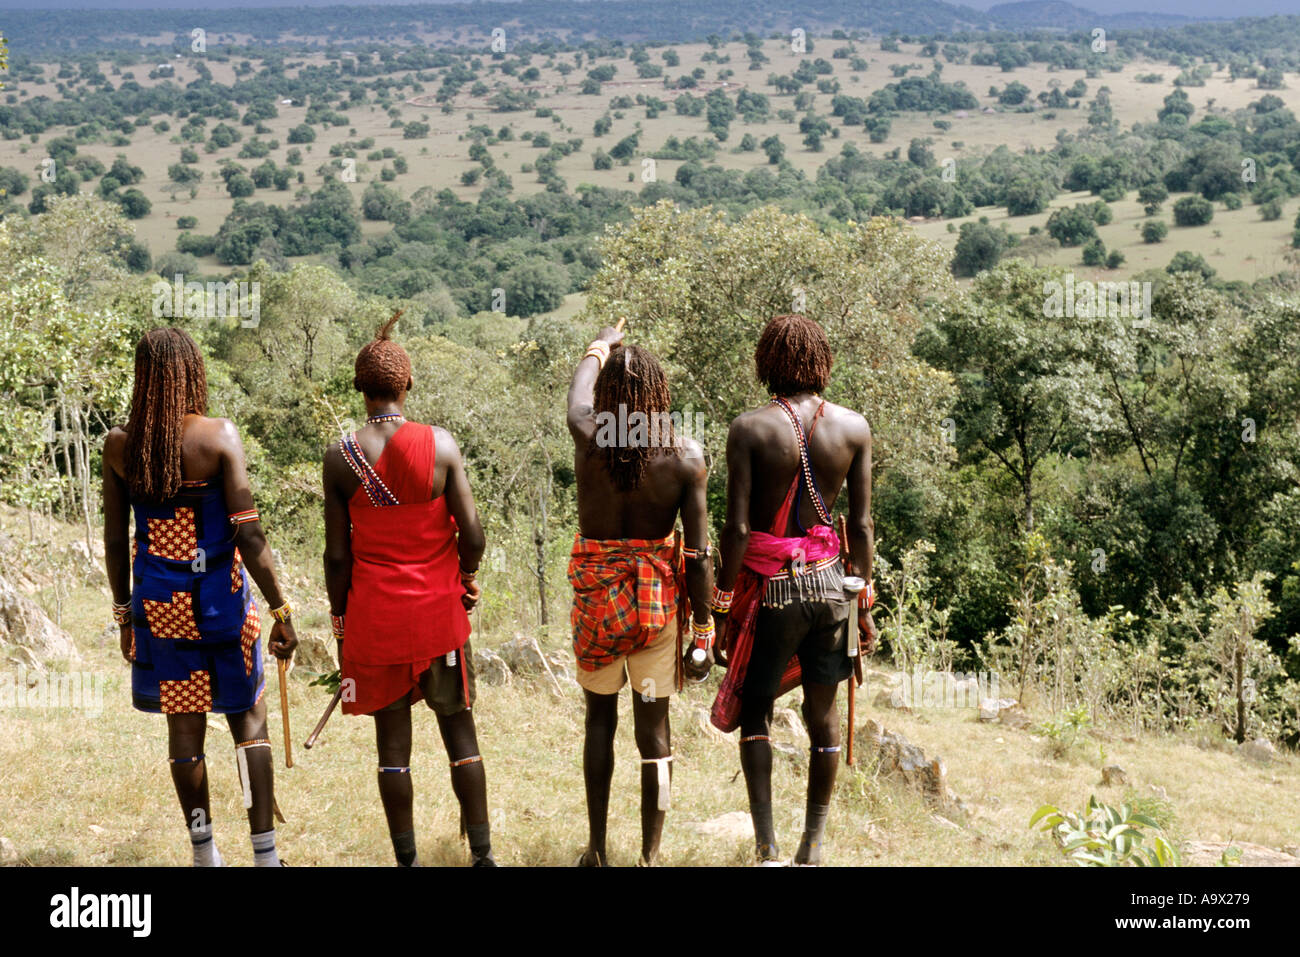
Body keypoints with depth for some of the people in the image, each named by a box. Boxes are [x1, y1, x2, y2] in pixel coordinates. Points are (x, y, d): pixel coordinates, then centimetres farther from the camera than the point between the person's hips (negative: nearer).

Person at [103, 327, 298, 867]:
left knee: (183, 725, 13)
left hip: (158, 600, 3)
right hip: (219, 598, -3)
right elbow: (247, 533, -15)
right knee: (248, 719, 10)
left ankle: (203, 852, 26)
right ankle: (264, 852, 5)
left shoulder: (119, 446, -2)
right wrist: (280, 609, -9)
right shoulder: (219, 436, -13)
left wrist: (123, 611, 15)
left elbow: (115, 538, 4)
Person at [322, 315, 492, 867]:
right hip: (439, 611, 0)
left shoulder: (340, 458, -6)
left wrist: (339, 617, 8)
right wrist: (467, 581, 9)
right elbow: (472, 535, -10)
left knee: (392, 740, 8)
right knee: (460, 729, 11)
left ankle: (406, 860, 14)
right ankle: (482, 854, 14)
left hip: (374, 614, 0)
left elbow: (337, 555, -5)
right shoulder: (440, 444, -8)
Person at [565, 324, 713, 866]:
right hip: (658, 598, -1)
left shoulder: (589, 438, -9)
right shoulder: (685, 457, -10)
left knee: (600, 717, 15)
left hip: (596, 592, 1)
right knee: (653, 725, 7)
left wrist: (600, 347, 33)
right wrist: (703, 625, 1)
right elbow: (698, 553, -8)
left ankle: (597, 851, 21)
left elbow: (578, 395, 16)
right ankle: (650, 855, 15)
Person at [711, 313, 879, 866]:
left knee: (754, 712, 11)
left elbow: (737, 528, -11)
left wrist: (722, 605, -3)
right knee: (823, 715, 13)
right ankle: (813, 844, 22)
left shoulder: (750, 429, -9)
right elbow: (862, 525, 2)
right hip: (829, 583, 3)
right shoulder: (854, 427, -1)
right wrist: (865, 603, 11)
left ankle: (767, 846, 4)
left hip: (770, 586, -3)